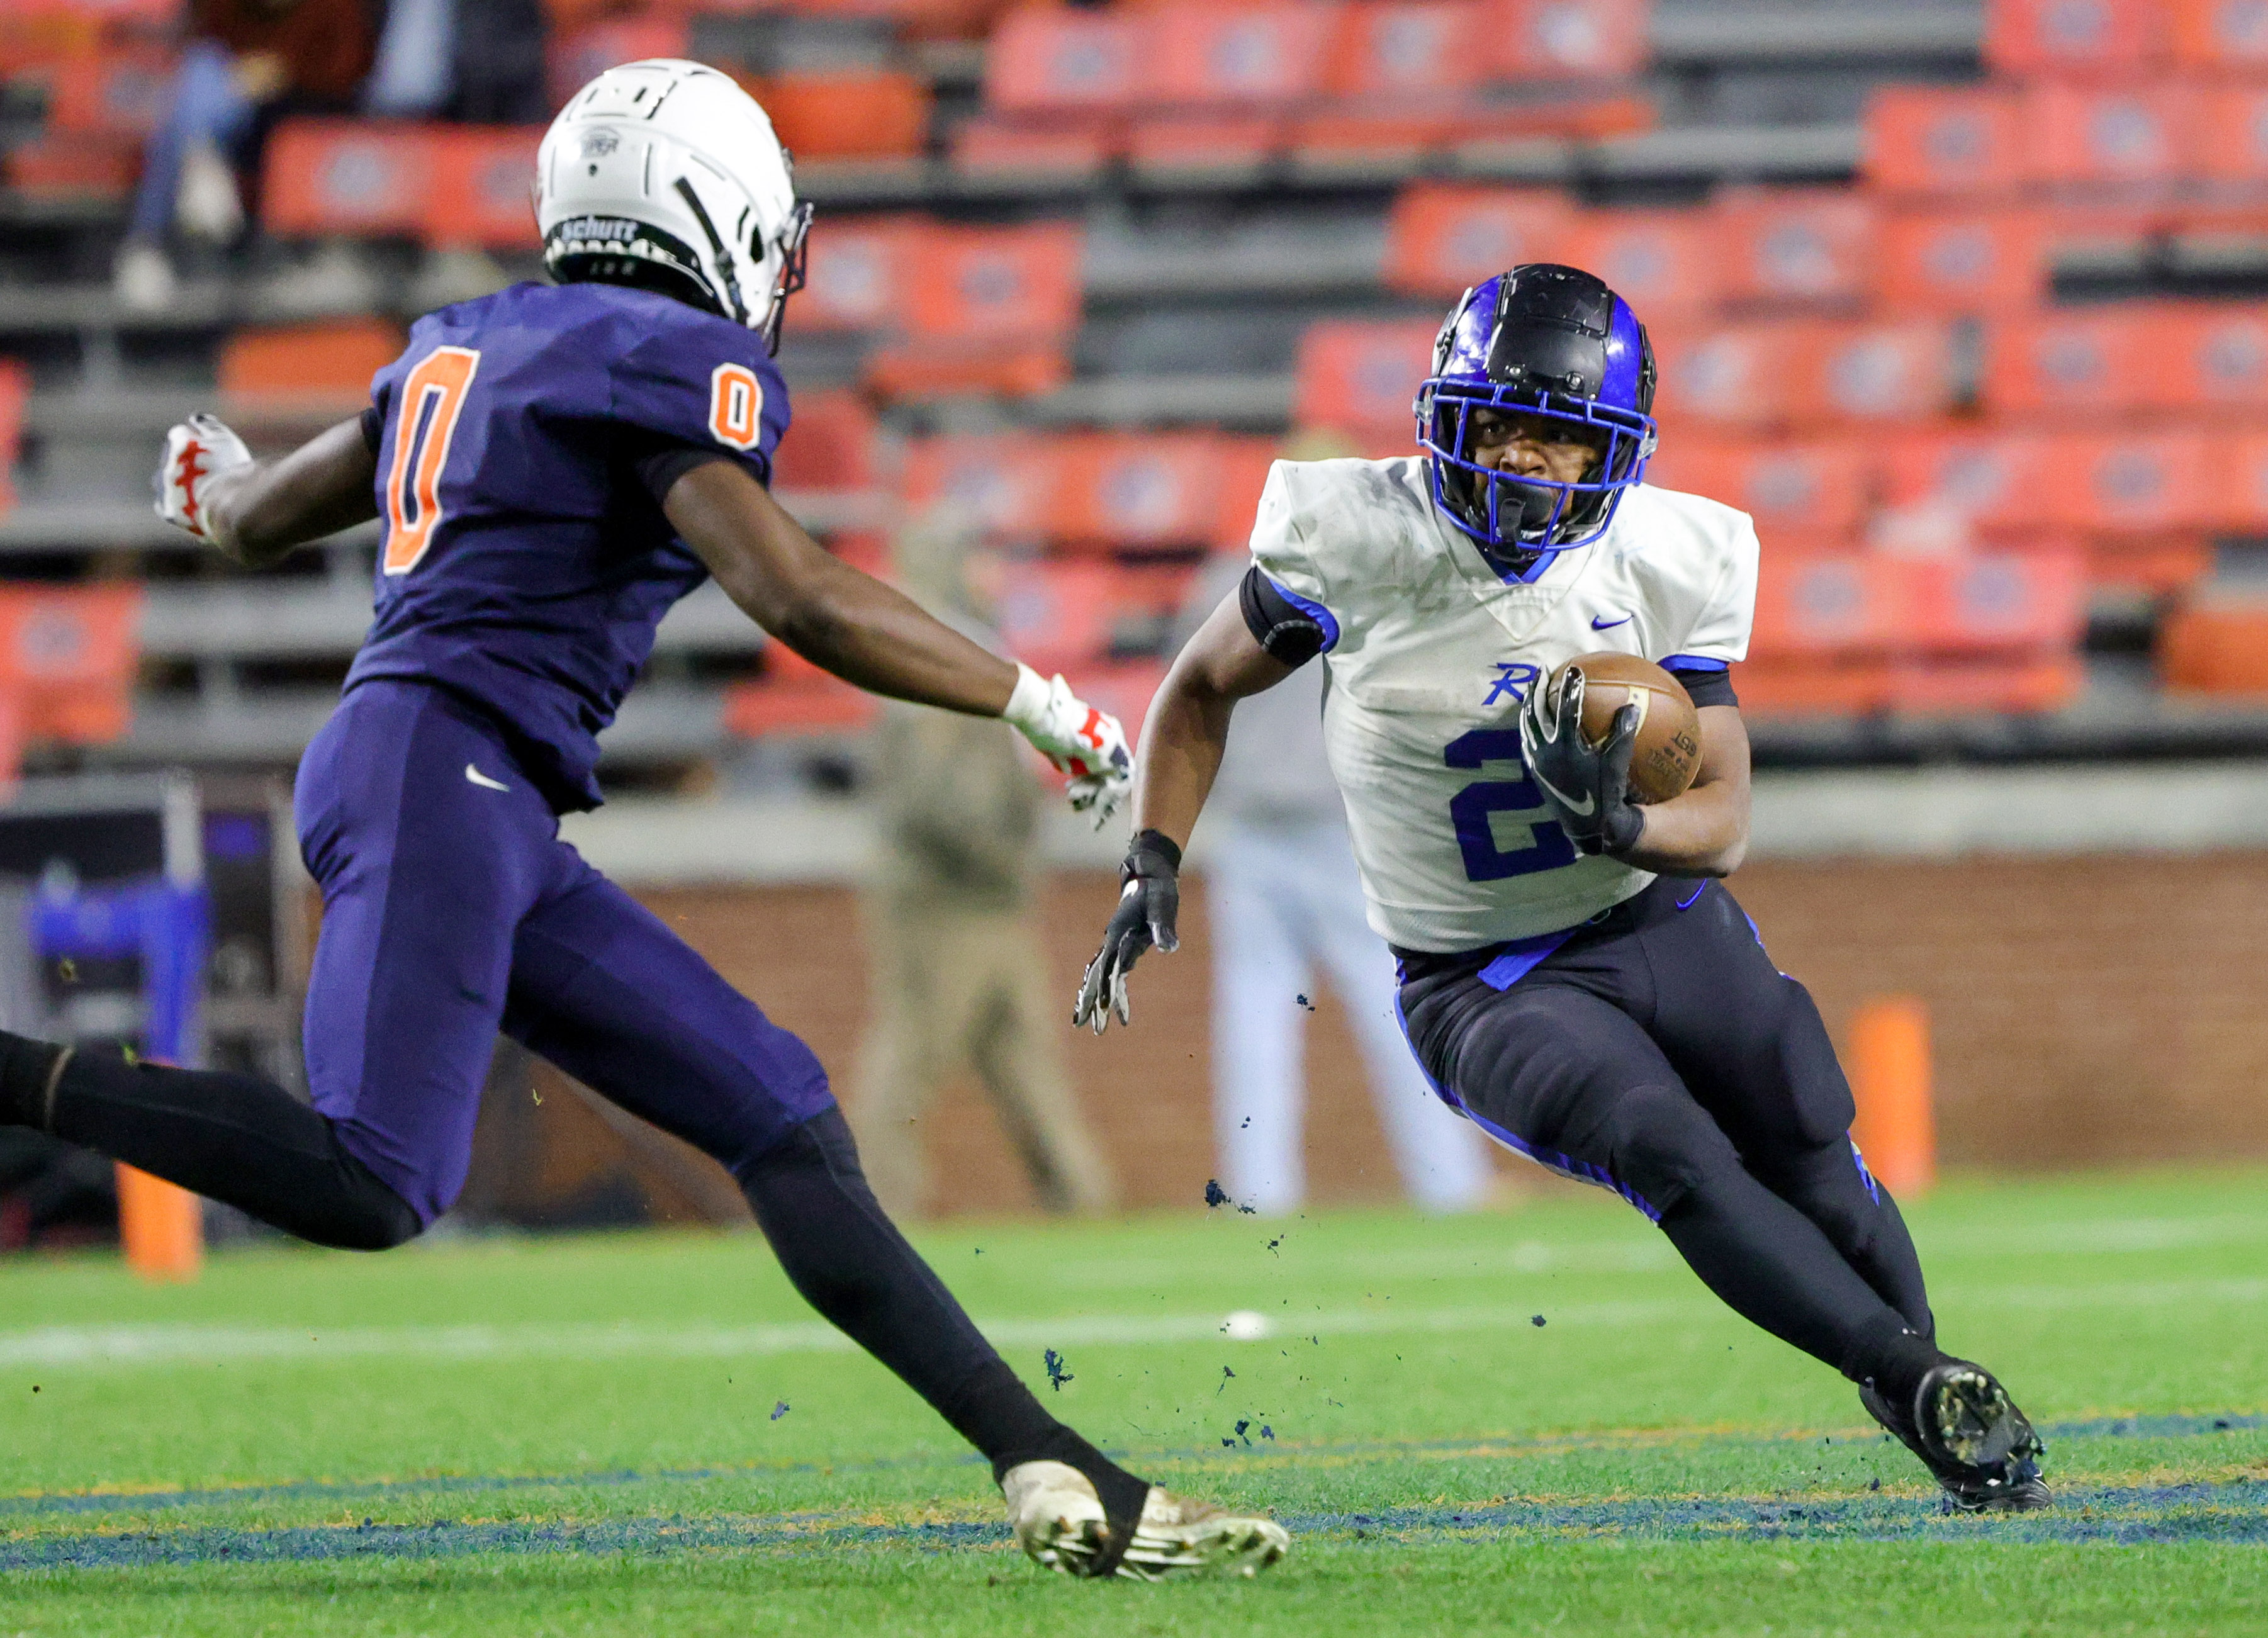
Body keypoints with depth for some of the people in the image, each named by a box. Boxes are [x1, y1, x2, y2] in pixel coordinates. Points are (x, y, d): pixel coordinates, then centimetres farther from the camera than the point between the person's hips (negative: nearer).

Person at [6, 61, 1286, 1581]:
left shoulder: (469, 347, 22)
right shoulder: (669, 362, -4)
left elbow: (251, 519, 34)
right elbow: (799, 599, -16)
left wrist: (221, 479, 59)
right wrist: (1041, 704, -6)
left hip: (499, 825, 10)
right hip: (444, 770, -10)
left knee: (784, 1121, 4)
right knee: (369, 1189, -23)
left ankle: (1063, 1479, -2)